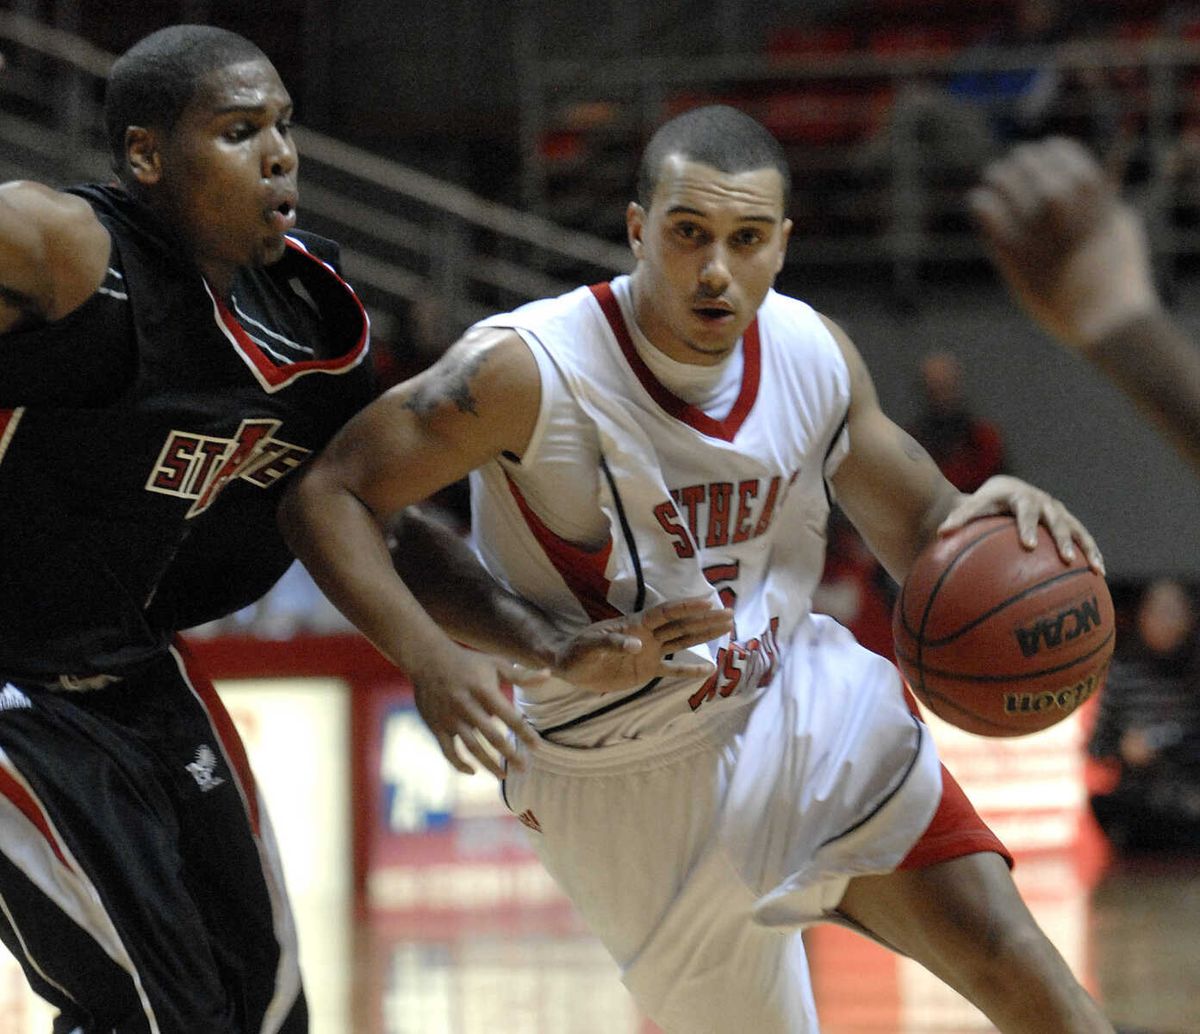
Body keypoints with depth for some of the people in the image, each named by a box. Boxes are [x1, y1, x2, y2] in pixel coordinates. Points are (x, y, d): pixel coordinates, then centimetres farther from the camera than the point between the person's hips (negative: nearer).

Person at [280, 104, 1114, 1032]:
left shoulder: (813, 355, -8)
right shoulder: (530, 372, -23)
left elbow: (922, 539, 6)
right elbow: (325, 497, -21)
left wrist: (984, 517, -20)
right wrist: (430, 660, -37)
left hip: (803, 705, 4)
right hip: (628, 778, -3)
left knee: (1000, 946, -12)